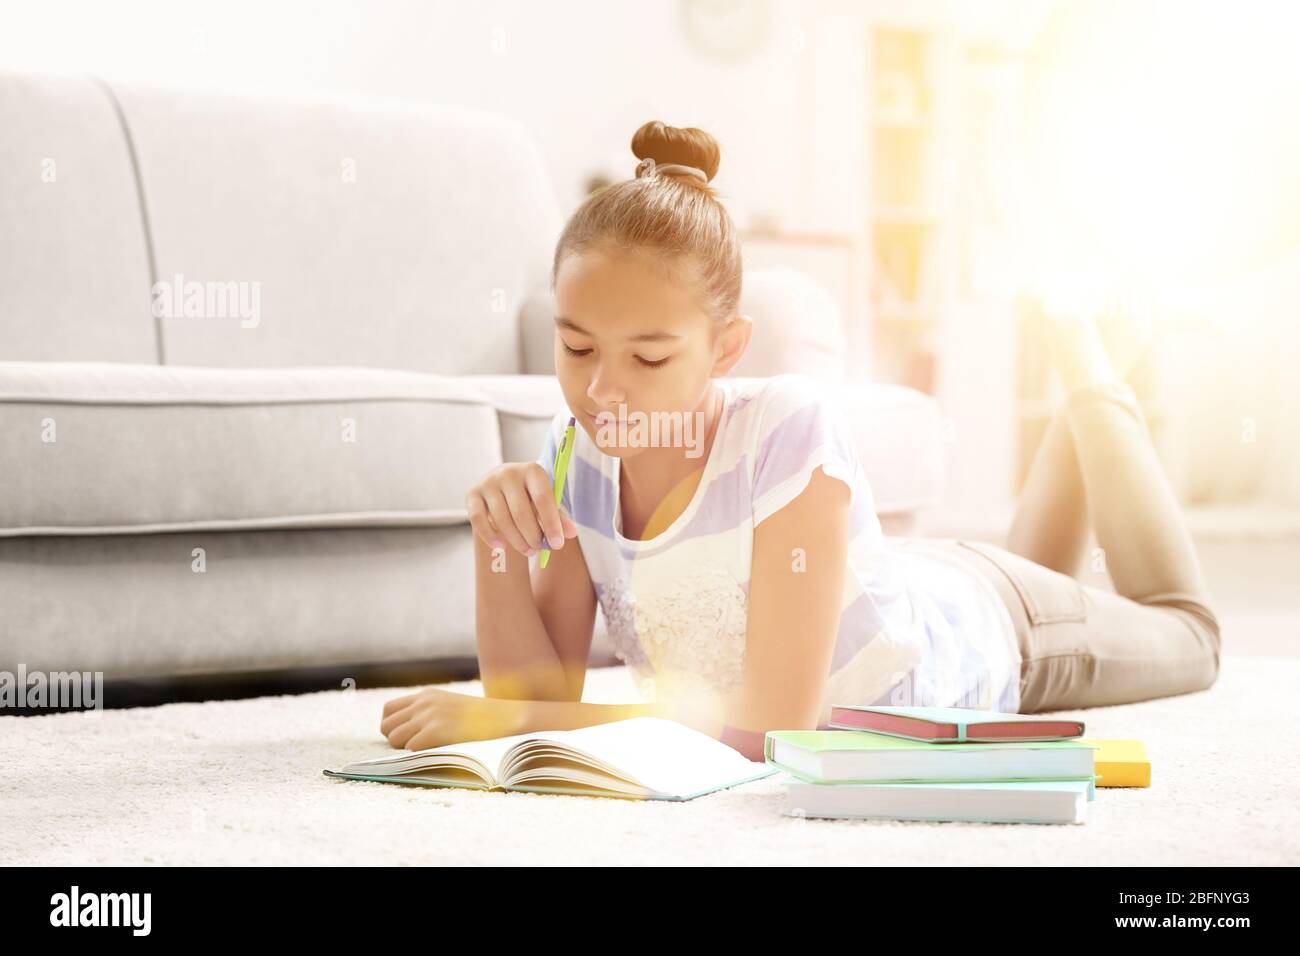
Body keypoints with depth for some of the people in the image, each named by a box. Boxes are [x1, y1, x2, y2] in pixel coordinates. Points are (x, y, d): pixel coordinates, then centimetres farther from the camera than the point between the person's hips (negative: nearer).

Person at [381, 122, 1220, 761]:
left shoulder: (788, 430, -45)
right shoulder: (579, 451, -29)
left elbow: (777, 719, -46)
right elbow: (547, 688, -23)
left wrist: (513, 717, -52)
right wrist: (497, 542, -41)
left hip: (979, 627, -5)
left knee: (1183, 634, 29)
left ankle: (1086, 370, 41)